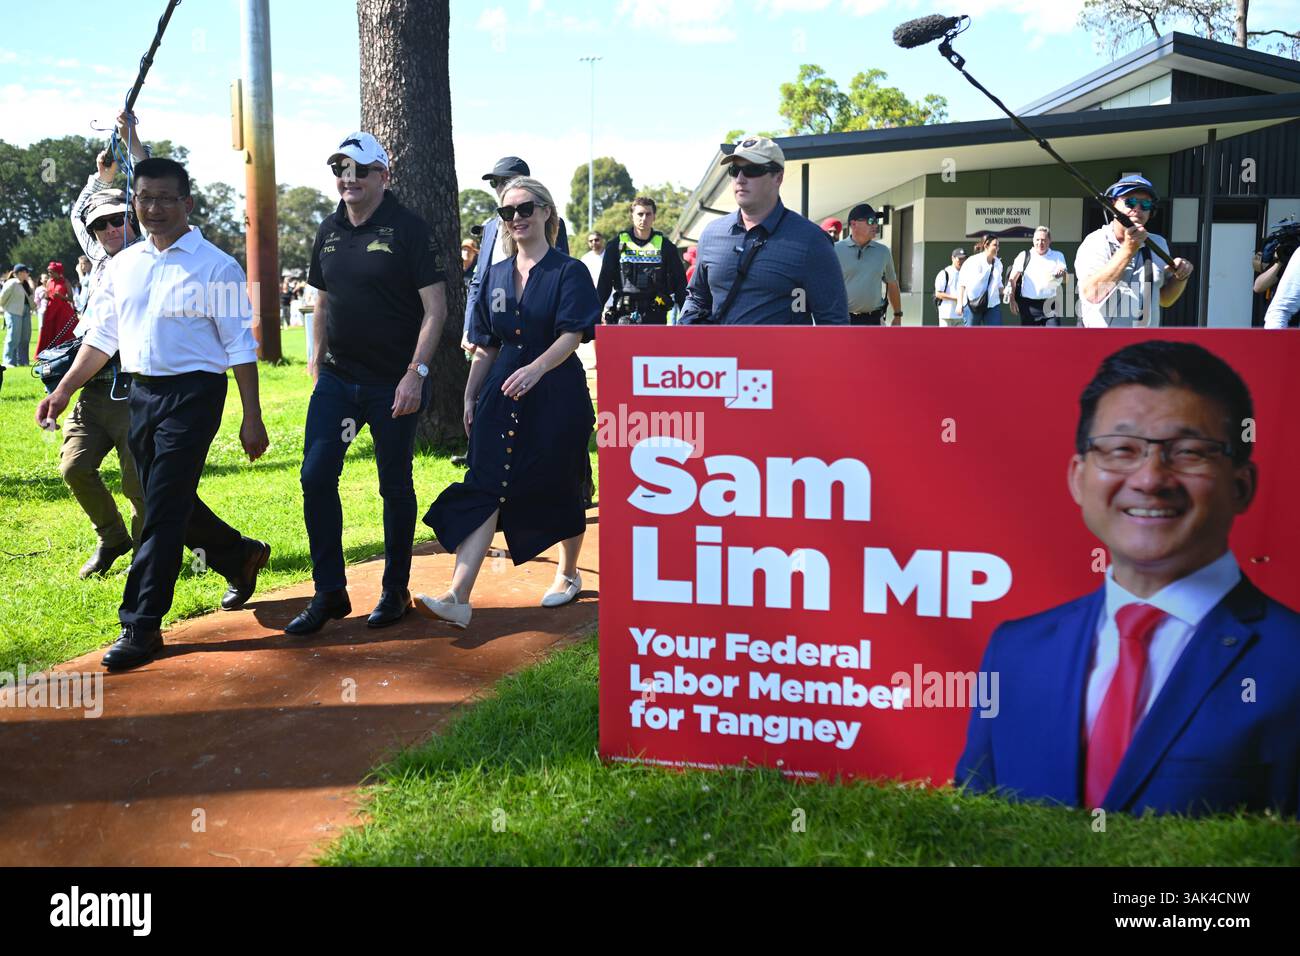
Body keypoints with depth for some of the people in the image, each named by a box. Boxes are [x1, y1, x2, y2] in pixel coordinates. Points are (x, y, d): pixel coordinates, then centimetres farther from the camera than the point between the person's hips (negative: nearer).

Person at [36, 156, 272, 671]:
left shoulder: (215, 267, -7)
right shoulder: (123, 265, 11)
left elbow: (240, 347, -8)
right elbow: (102, 337, 18)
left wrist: (252, 419, -11)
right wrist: (63, 390, 11)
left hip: (192, 394, -6)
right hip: (141, 392, 7)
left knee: (163, 510, -7)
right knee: (169, 503, 14)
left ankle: (141, 626, 0)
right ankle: (240, 556, 38)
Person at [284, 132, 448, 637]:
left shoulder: (408, 229, -7)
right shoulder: (329, 231, 10)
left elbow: (435, 309, -11)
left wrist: (416, 372, -18)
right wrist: (317, 360, 14)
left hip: (393, 384, -5)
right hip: (337, 379, 5)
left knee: (396, 487, 6)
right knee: (316, 477, -3)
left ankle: (395, 590, 20)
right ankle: (329, 592, 9)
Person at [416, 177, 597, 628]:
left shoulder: (568, 272, -3)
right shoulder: (496, 276, 13)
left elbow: (572, 334, -16)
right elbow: (485, 348, 16)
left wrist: (537, 368, -32)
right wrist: (470, 397, 12)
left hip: (557, 395, -4)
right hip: (501, 396, 4)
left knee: (559, 489, 7)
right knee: (484, 489, -7)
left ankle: (568, 574, 32)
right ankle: (457, 597, -14)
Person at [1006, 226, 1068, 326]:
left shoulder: (1058, 256, 8)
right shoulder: (1024, 256, 5)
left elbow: (1065, 279, -3)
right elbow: (1012, 279, 3)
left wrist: (1061, 274, -27)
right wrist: (1012, 300, -8)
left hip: (1050, 306, 0)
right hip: (1028, 305, 0)